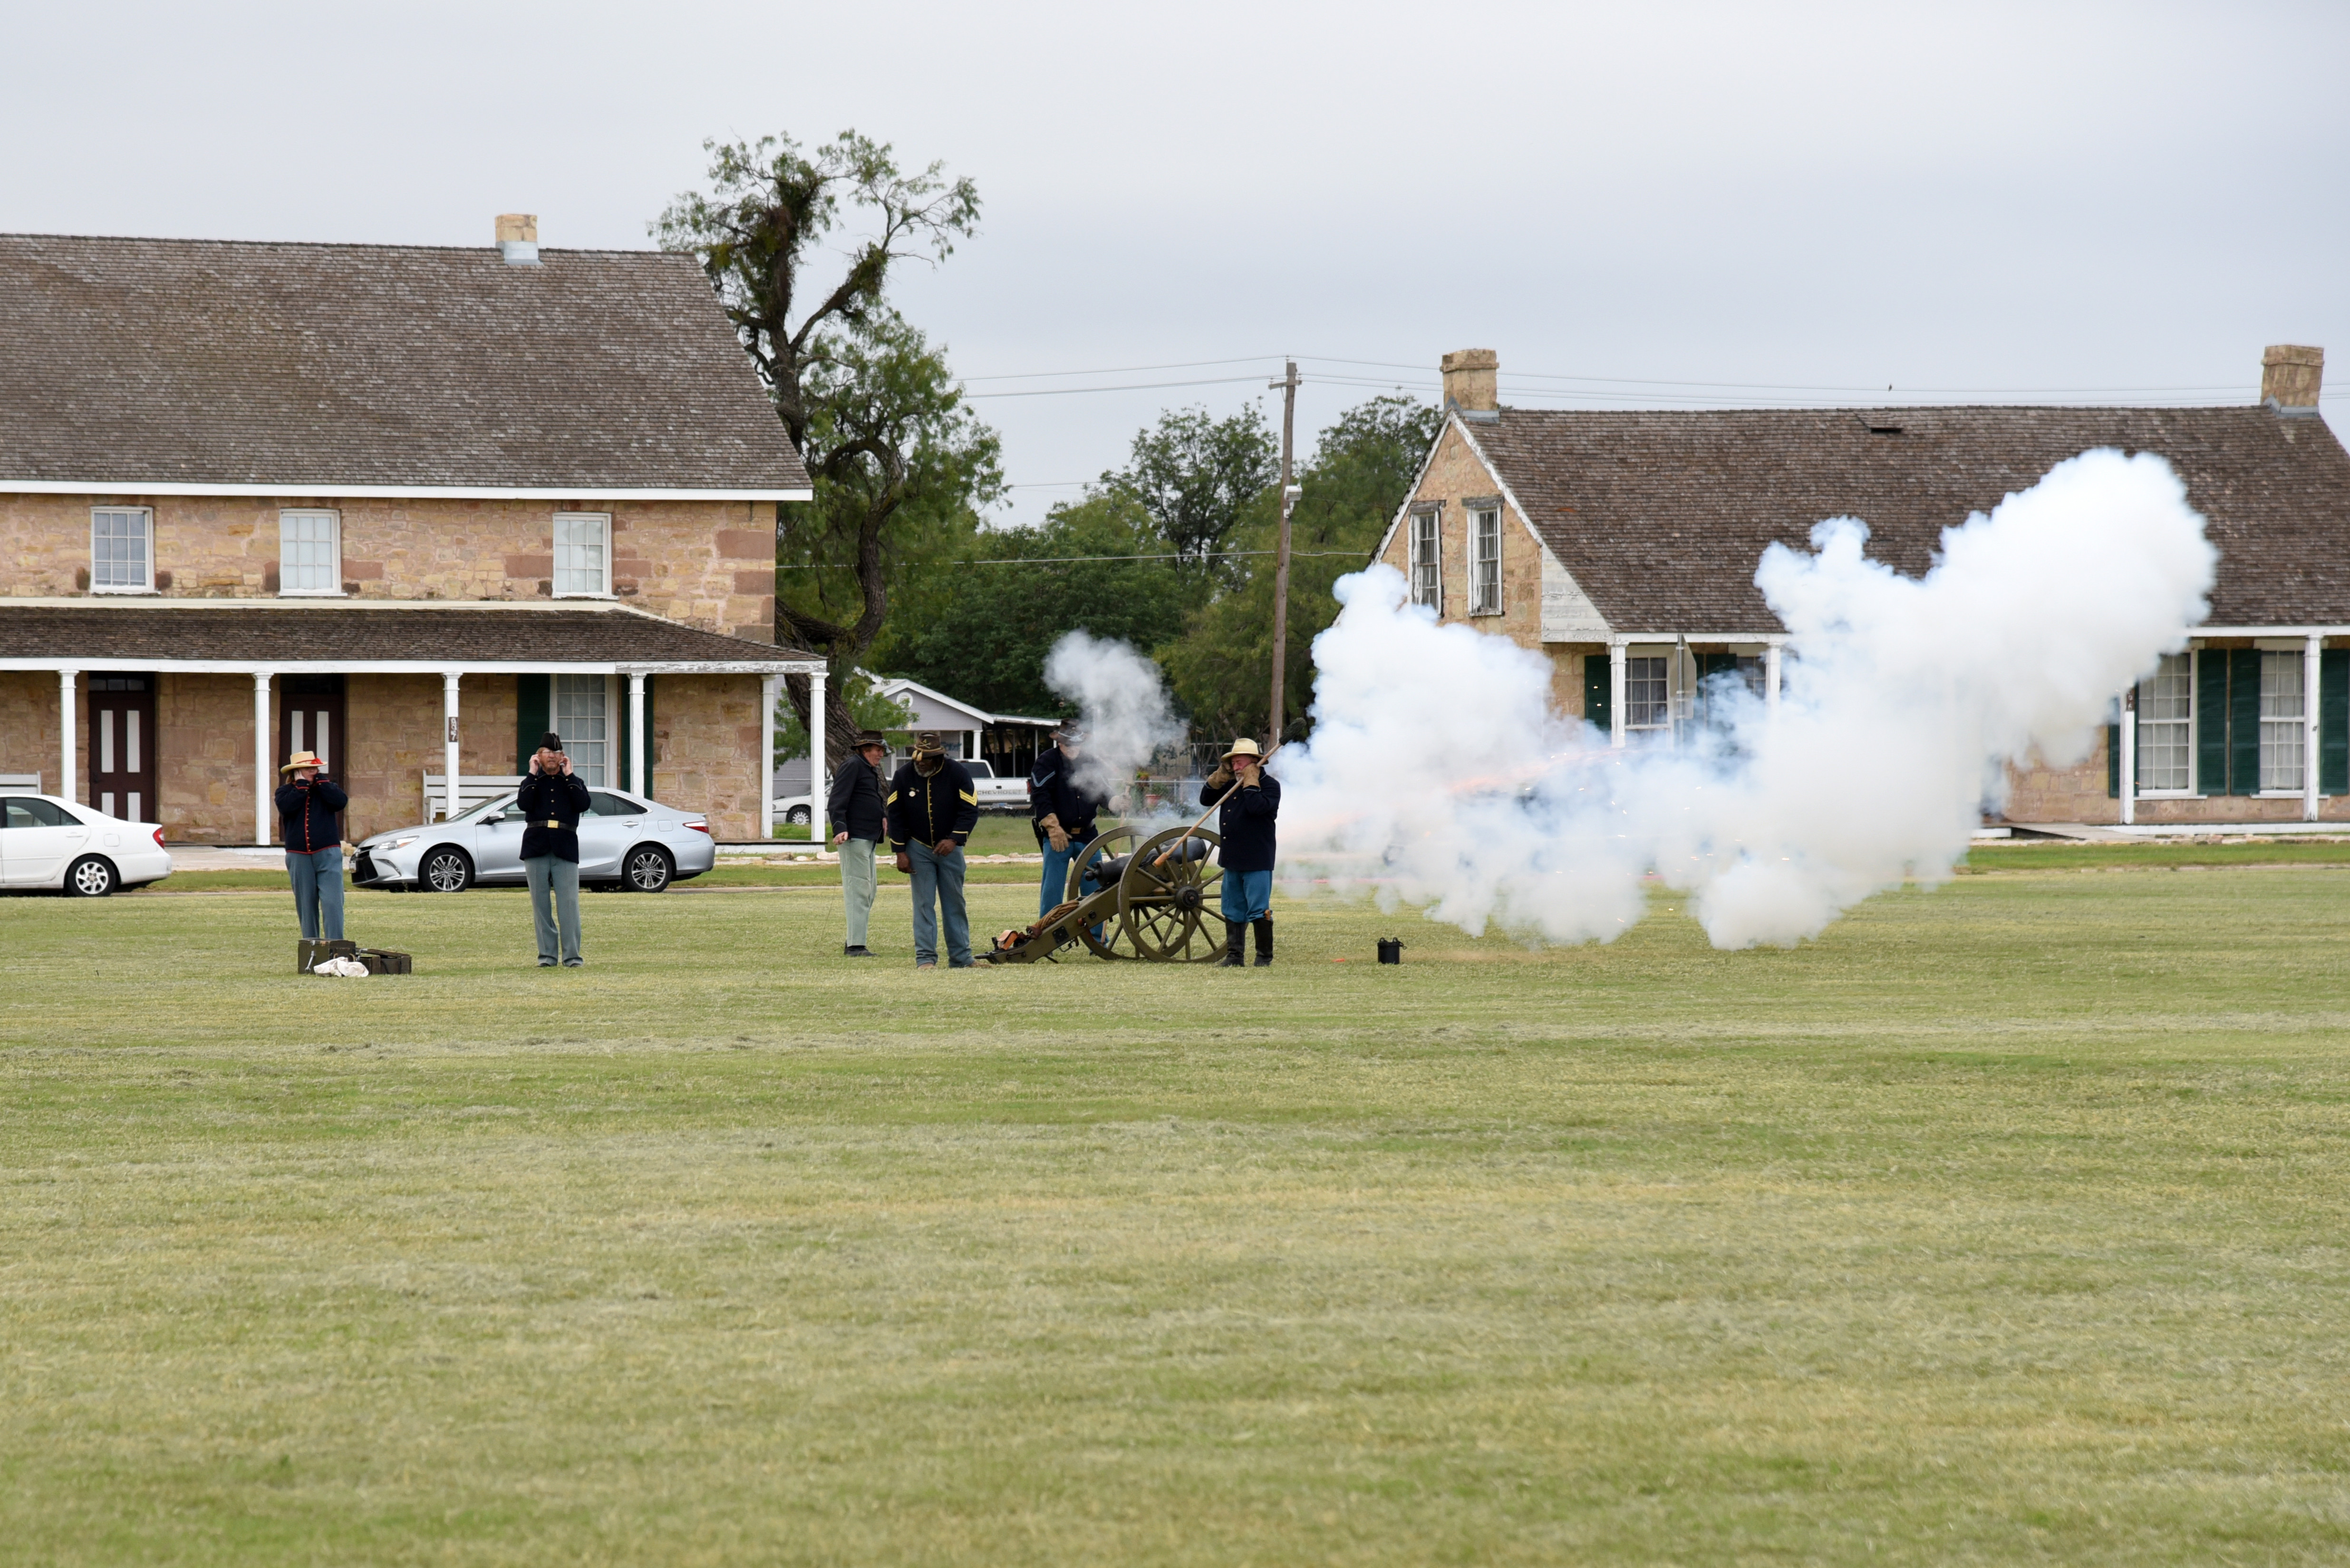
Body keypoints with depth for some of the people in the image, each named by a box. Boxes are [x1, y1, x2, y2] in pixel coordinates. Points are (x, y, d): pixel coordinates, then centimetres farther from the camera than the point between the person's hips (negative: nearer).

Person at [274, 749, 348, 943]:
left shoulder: (327, 788, 12)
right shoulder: (285, 792, 9)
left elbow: (341, 802, -9)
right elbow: (287, 807, -13)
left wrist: (321, 781, -4)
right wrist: (302, 785, -7)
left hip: (328, 854, -1)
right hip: (299, 857, 1)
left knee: (332, 902, -12)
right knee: (306, 905, 5)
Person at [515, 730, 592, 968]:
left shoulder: (573, 782, 15)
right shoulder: (532, 782, 14)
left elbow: (583, 805, -5)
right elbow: (523, 804, -7)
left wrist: (569, 775, -1)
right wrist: (533, 774, -4)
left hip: (565, 849, -1)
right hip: (536, 847, 1)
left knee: (569, 903, -8)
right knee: (541, 904, 1)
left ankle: (572, 955, -7)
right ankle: (547, 955, 5)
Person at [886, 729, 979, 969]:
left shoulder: (956, 774, -8)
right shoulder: (904, 776, -4)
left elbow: (970, 811, -7)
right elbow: (895, 815, 2)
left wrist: (954, 840, -19)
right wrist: (900, 852, -3)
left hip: (950, 848, 0)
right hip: (918, 849, 0)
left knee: (955, 904, 4)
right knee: (923, 904, -4)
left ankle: (961, 957, 8)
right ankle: (925, 957, -3)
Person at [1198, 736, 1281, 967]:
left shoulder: (1270, 785, -8)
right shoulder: (1231, 785, 14)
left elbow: (1258, 807, -26)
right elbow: (1206, 799, 15)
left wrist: (1250, 782, -16)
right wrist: (1219, 778, 2)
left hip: (1257, 861, -8)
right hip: (1232, 859, 8)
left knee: (1259, 910, -5)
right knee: (1233, 911, 11)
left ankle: (1265, 957, 2)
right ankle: (1234, 955, 17)